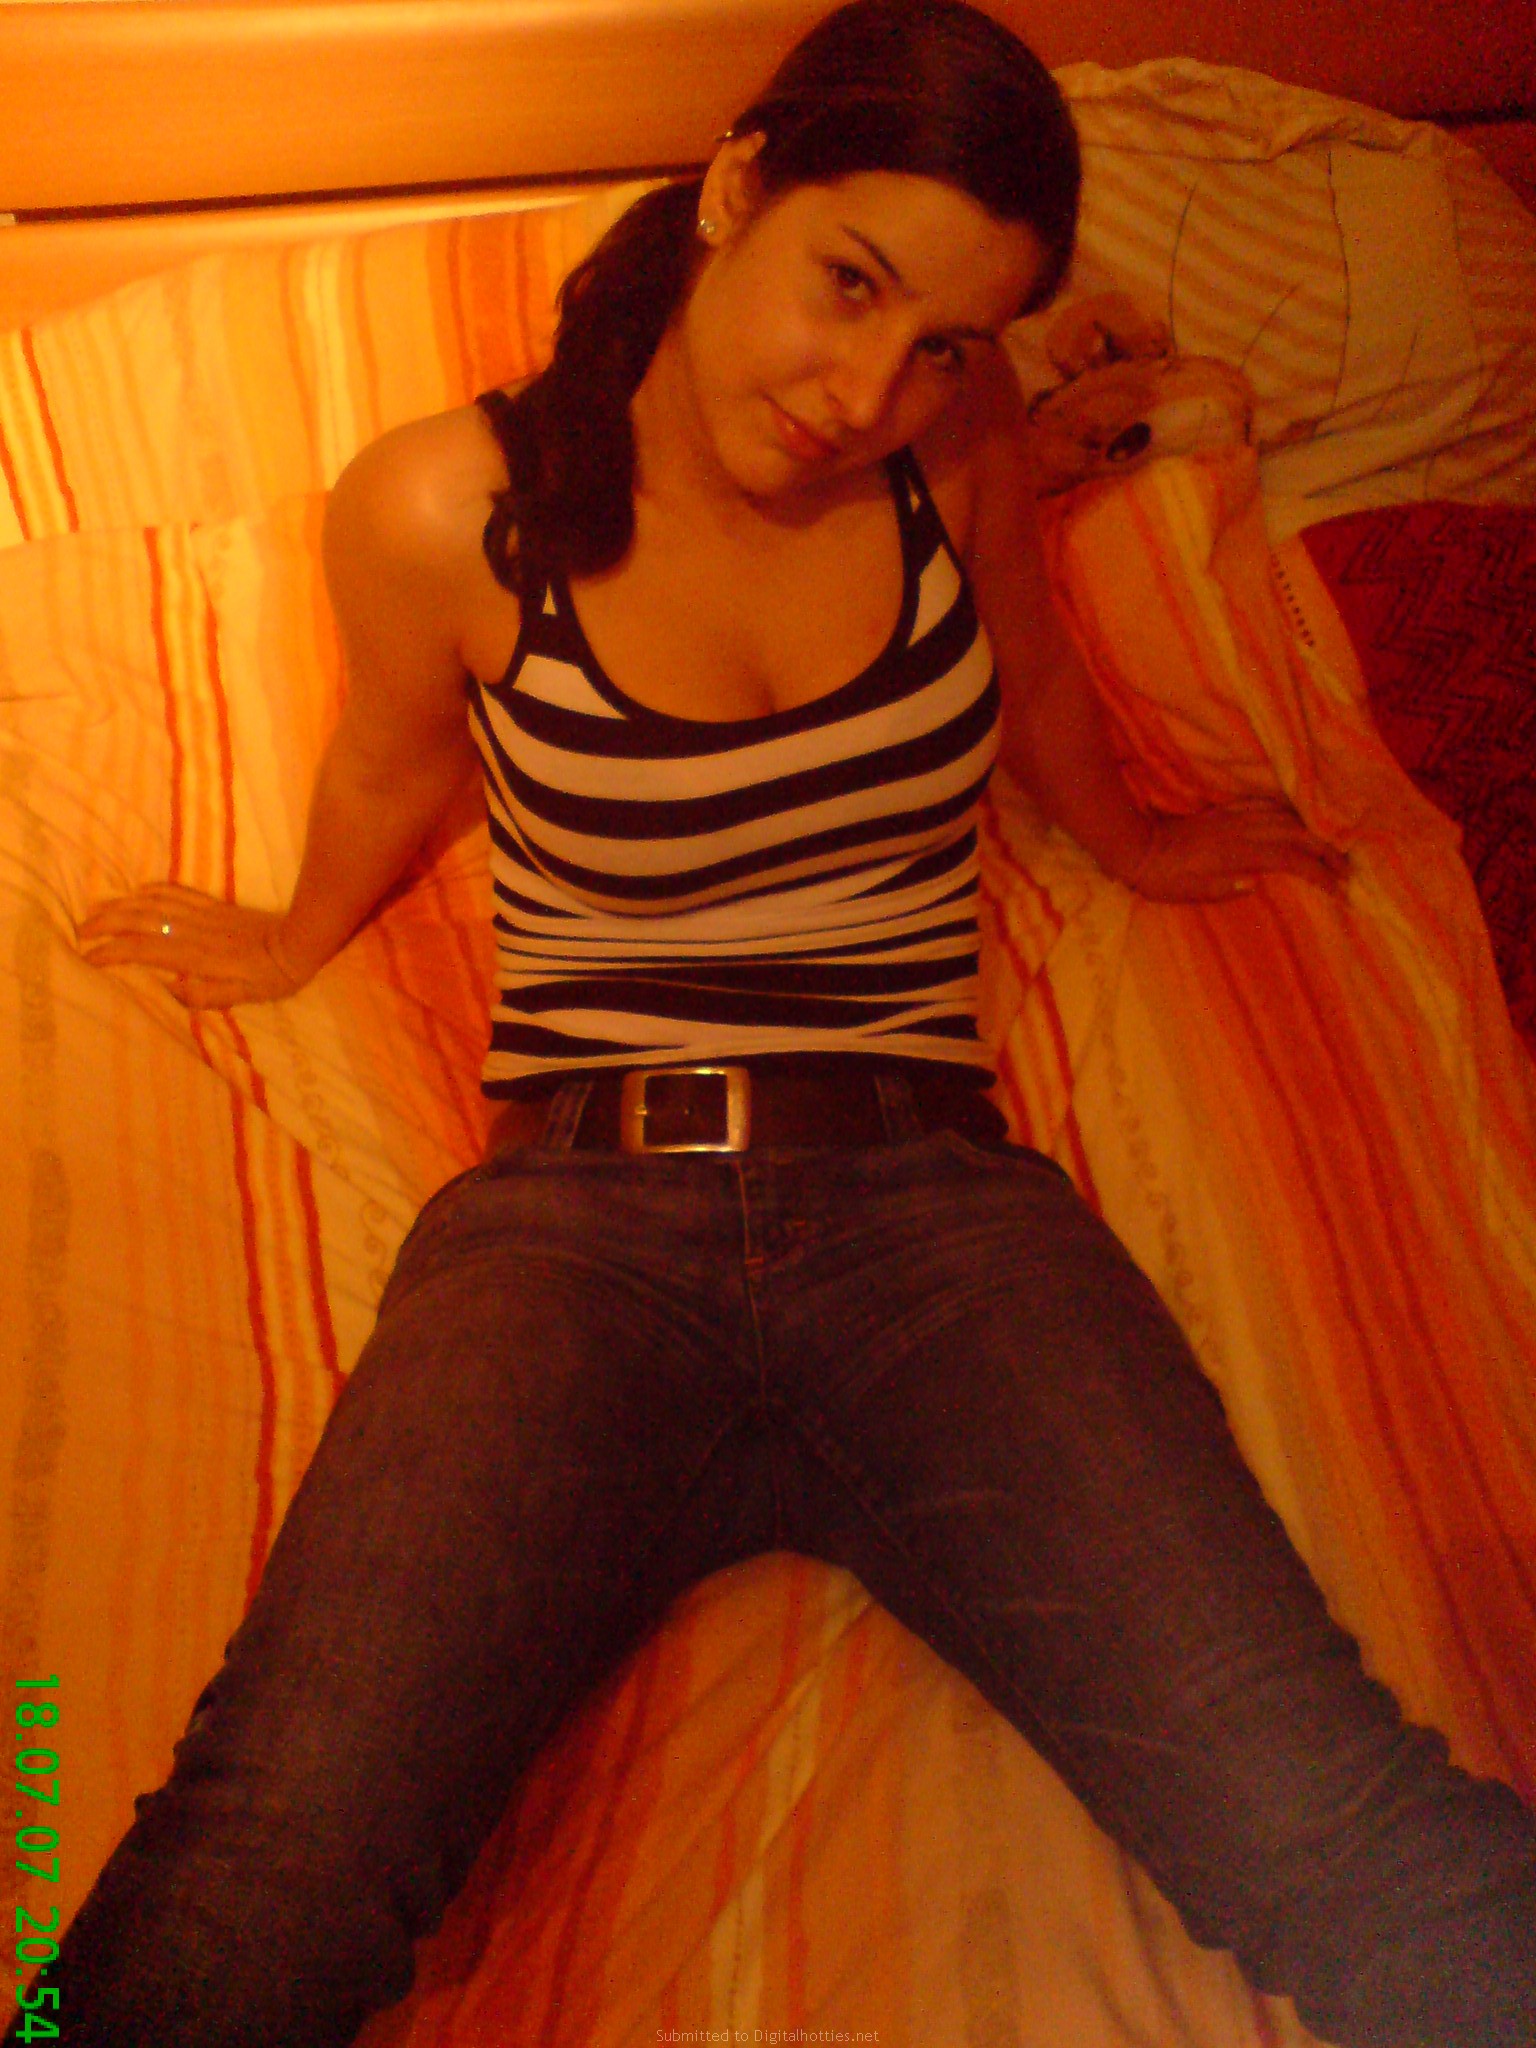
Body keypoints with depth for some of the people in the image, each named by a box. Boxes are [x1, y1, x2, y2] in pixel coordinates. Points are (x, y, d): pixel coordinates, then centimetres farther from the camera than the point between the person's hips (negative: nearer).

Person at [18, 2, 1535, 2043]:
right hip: (574, 1225, -1)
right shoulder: (443, 512, -1)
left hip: (934, 1206, 2)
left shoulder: (952, 436, 6)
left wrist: (1133, 839, 44)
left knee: (1350, 1856, -20)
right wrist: (297, 938, 38)